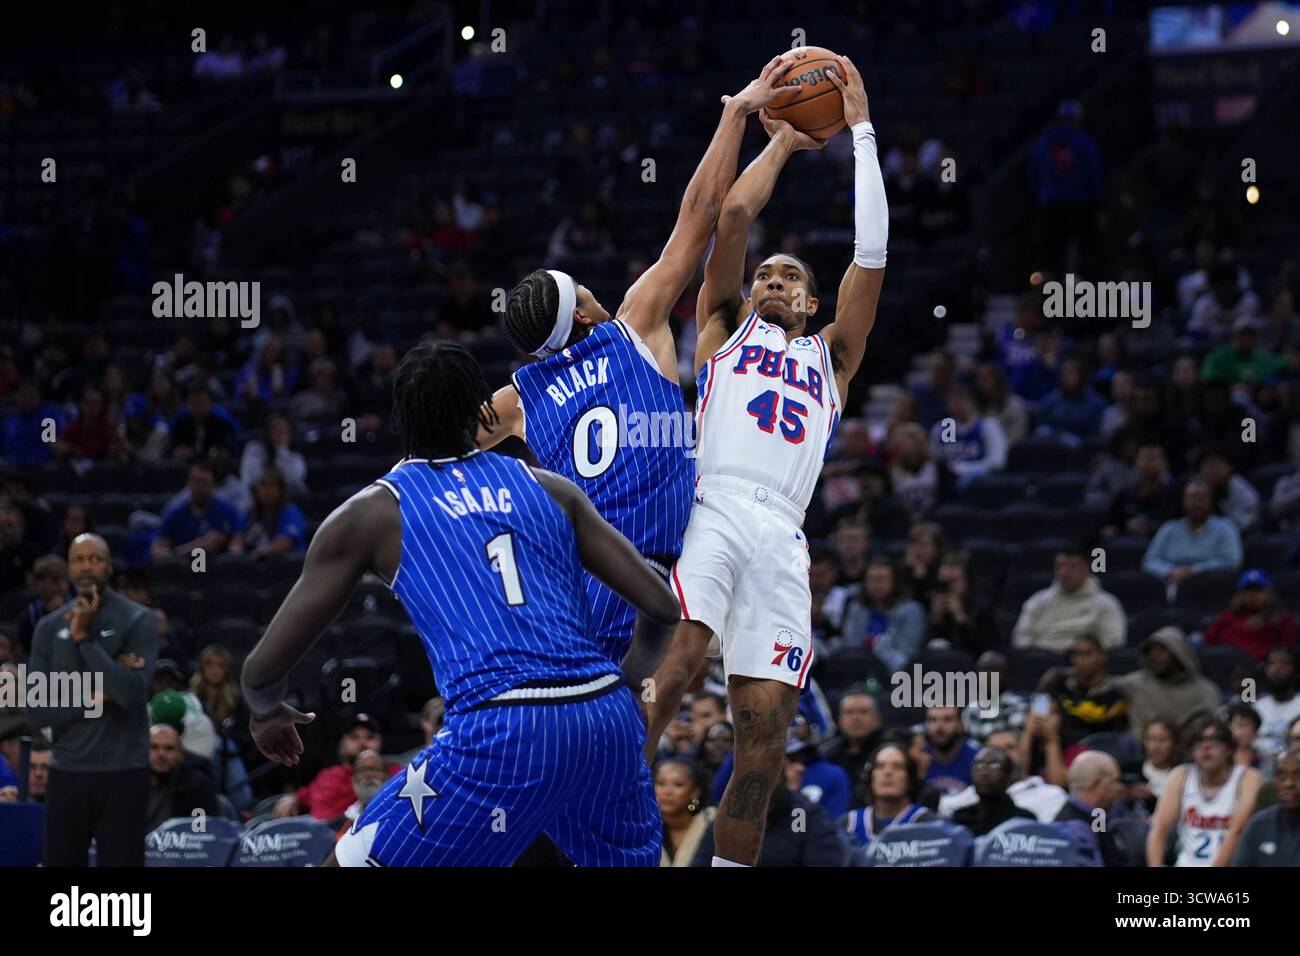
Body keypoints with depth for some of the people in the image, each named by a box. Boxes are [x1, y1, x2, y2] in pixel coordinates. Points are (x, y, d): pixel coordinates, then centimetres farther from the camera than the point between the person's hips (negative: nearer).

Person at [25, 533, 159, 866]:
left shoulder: (139, 620, -4)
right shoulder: (49, 628, 7)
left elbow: (132, 692, -18)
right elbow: (35, 713, 0)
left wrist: (84, 638, -17)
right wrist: (97, 693, -12)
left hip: (122, 774, -4)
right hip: (66, 774, 4)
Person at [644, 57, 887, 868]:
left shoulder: (829, 357, 31)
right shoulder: (726, 330, 26)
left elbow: (872, 250, 22)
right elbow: (735, 213, 14)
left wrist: (861, 130, 23)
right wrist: (782, 141, 28)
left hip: (781, 535, 4)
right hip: (709, 505, -4)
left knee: (765, 739, -3)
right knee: (674, 662, -29)